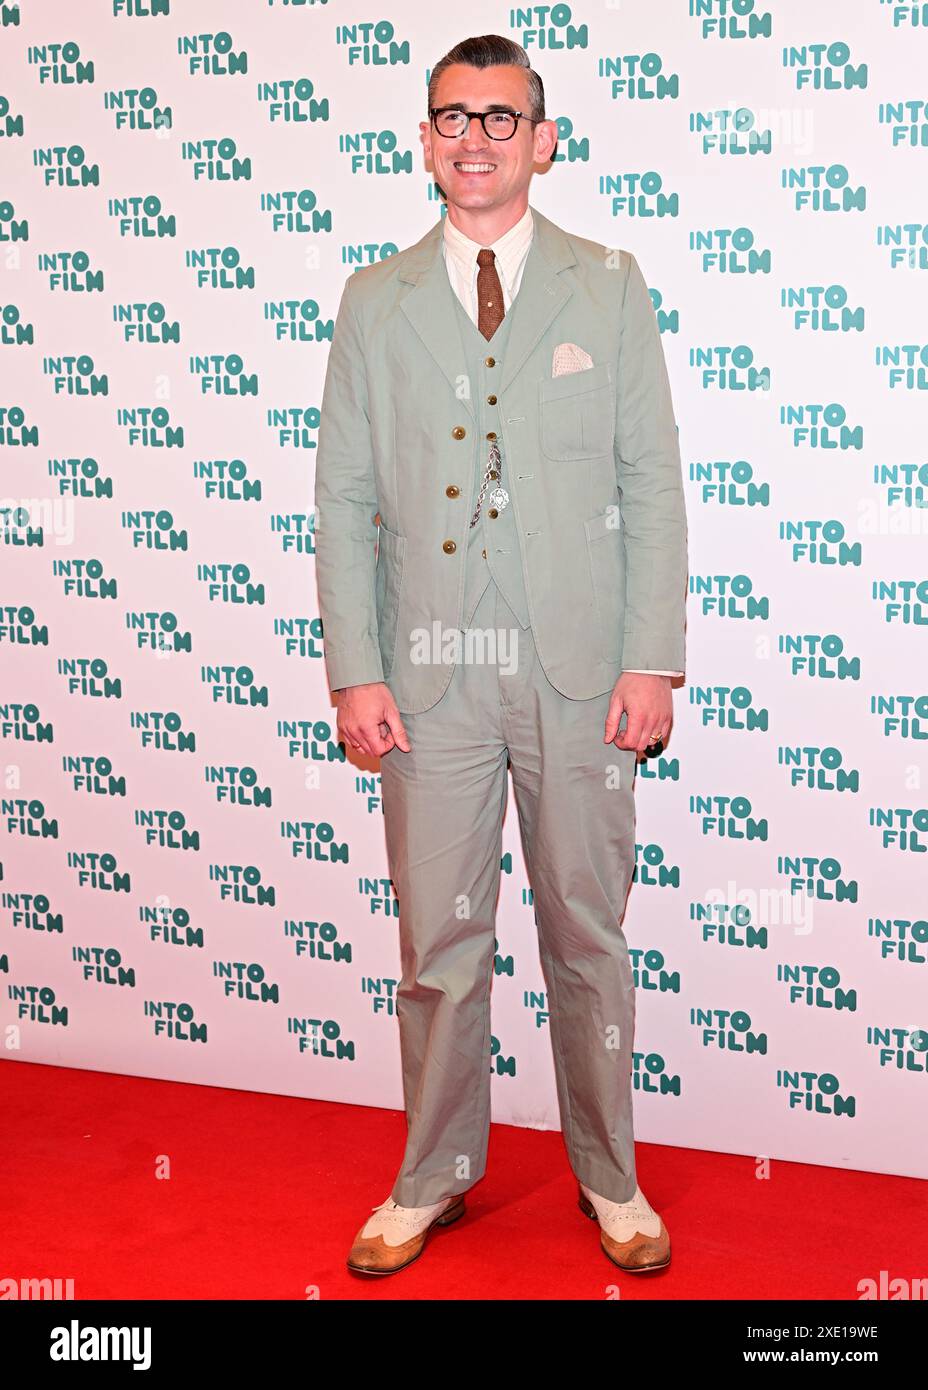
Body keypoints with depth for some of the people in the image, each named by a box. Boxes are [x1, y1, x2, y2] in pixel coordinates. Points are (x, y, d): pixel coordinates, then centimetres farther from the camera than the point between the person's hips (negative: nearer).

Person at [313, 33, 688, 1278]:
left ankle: (609, 1176, 29)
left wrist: (652, 661, -6)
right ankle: (434, 1178, 28)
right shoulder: (376, 303, 8)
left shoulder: (609, 289, 5)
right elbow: (345, 499, 5)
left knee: (588, 936, 10)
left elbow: (654, 486, 2)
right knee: (439, 943, 9)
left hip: (579, 673, 0)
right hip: (430, 676, 1)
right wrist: (356, 672, -3)